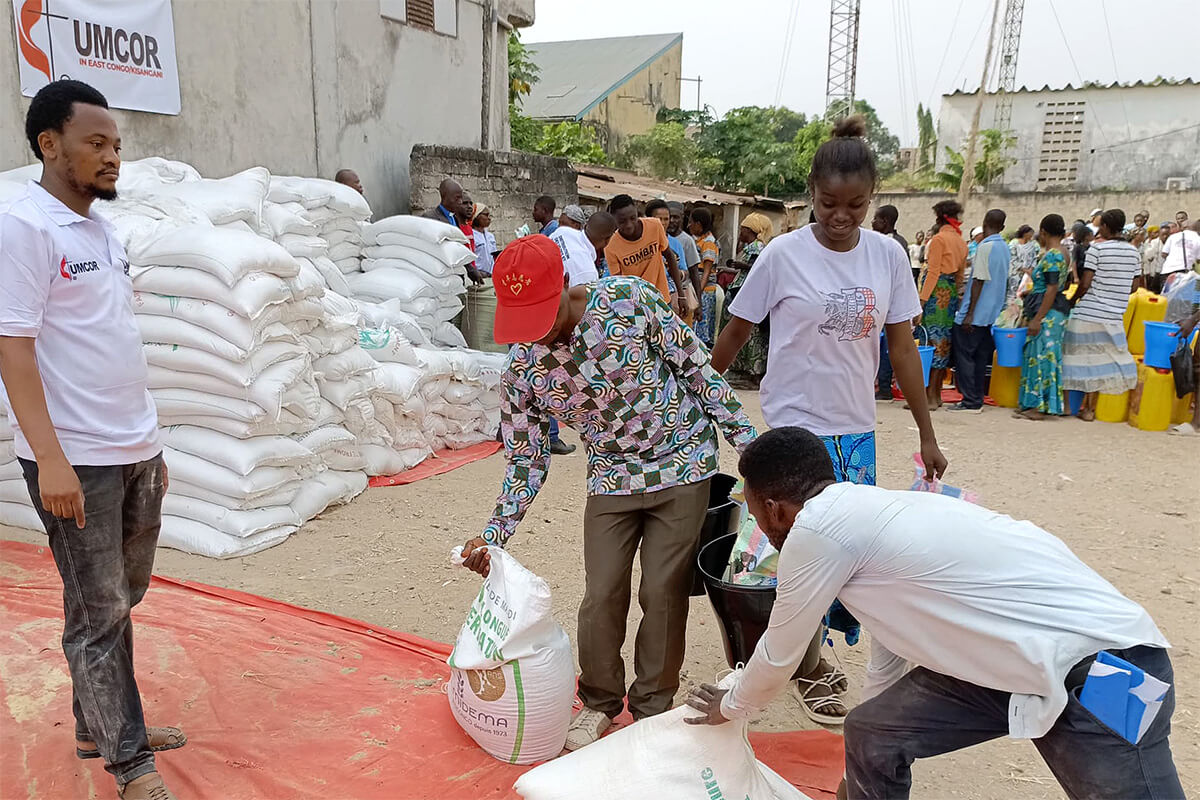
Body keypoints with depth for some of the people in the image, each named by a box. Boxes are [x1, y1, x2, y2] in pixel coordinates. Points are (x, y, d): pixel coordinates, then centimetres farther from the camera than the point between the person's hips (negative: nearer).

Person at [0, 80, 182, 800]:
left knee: (124, 598, 16)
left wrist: (149, 442, 16)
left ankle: (98, 727, 33)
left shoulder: (103, 229, 13)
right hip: (76, 459, -8)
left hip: (136, 451, 8)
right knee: (97, 614, 3)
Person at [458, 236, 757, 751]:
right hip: (611, 478, 2)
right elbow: (526, 460, -1)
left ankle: (652, 706, 24)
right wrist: (494, 533, -10)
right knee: (602, 597, 1)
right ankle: (599, 702, 28)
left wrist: (743, 434, -6)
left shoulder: (628, 299, -19)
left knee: (663, 592, 1)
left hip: (682, 463, -2)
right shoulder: (520, 373, -12)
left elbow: (694, 363, -9)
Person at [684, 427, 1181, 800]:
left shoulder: (816, 528, -17)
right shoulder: (865, 511, 10)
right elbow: (891, 637, 23)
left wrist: (732, 708, 19)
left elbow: (779, 654, -2)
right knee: (871, 731, 9)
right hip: (1016, 656, 9)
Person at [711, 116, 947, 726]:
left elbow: (902, 348, 6)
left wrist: (926, 436, 6)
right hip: (797, 424, -4)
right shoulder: (784, 255, -9)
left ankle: (806, 645, 30)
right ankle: (808, 668, 21)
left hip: (856, 428, 4)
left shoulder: (887, 256, 1)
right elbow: (734, 336, -1)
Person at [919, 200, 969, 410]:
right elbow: (961, 273, 18)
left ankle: (929, 397, -9)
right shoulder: (961, 241, 15)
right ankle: (937, 395, 14)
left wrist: (923, 298, -14)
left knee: (933, 340, -8)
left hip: (938, 291, -8)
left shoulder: (939, 239, -8)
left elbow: (933, 271, -13)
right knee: (944, 342, 10)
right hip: (952, 292, 8)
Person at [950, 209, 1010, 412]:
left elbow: (979, 281, -17)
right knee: (981, 357, 11)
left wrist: (970, 313, -16)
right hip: (992, 313, 8)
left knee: (964, 355, -3)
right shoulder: (1005, 248, 12)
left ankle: (970, 401, -3)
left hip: (977, 313, -8)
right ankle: (977, 399, 14)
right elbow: (1002, 280, 17)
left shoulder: (985, 247, -14)